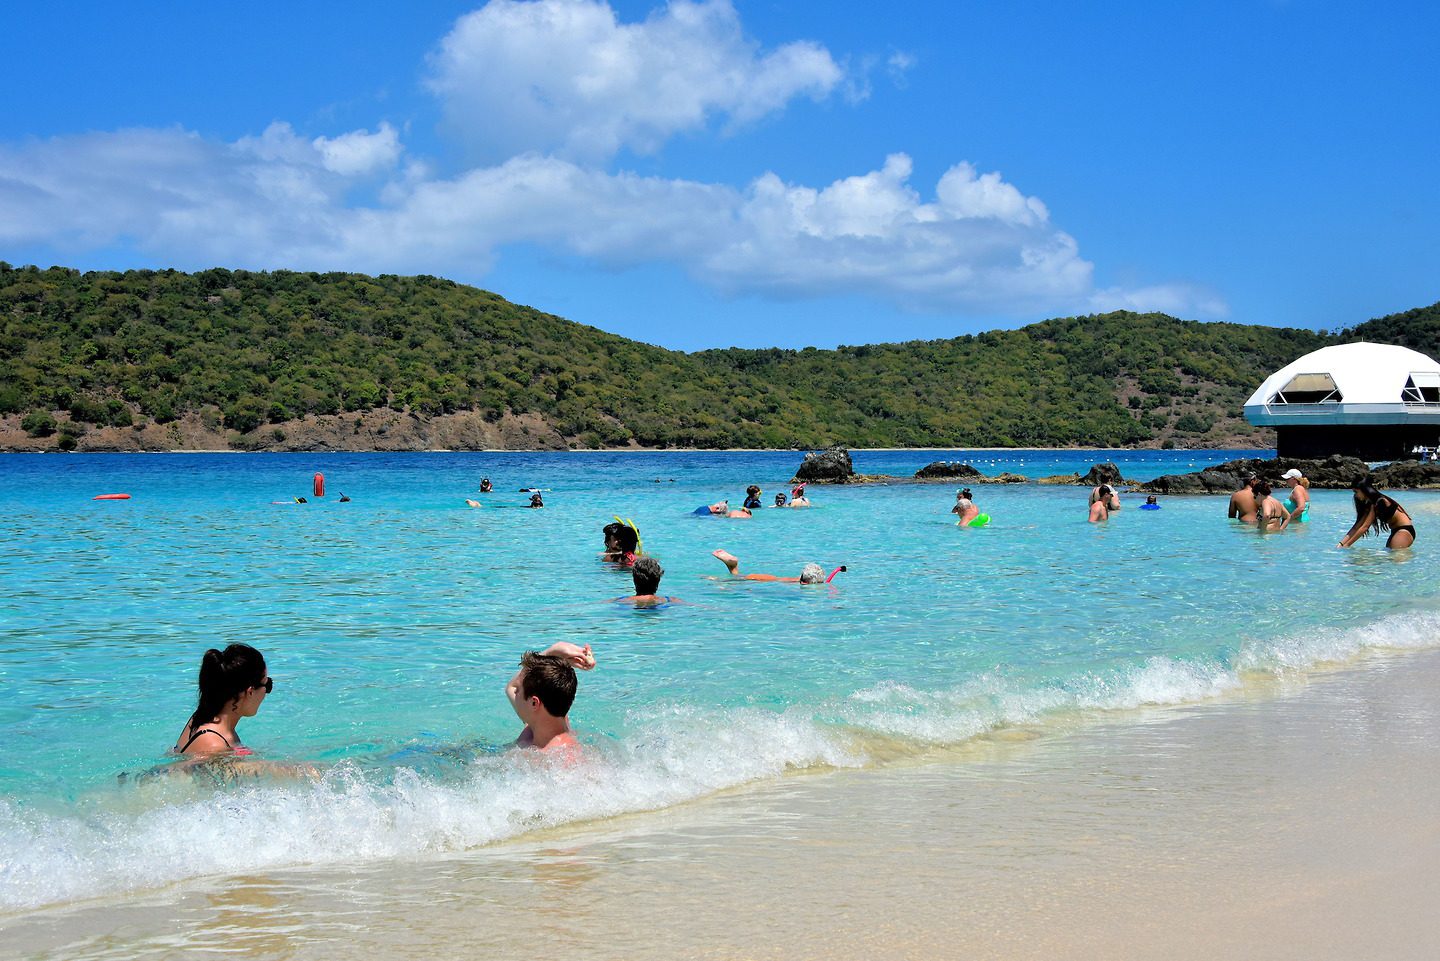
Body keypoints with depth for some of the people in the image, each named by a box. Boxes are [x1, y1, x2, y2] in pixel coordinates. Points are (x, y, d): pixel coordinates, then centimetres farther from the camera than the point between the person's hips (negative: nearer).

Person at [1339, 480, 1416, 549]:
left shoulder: (1380, 502, -17)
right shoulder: (1370, 505, 10)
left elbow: (1365, 527, -20)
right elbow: (1357, 527, 7)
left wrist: (1346, 545, -20)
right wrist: (1341, 543, -4)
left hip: (1404, 531, -9)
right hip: (1395, 532, 9)